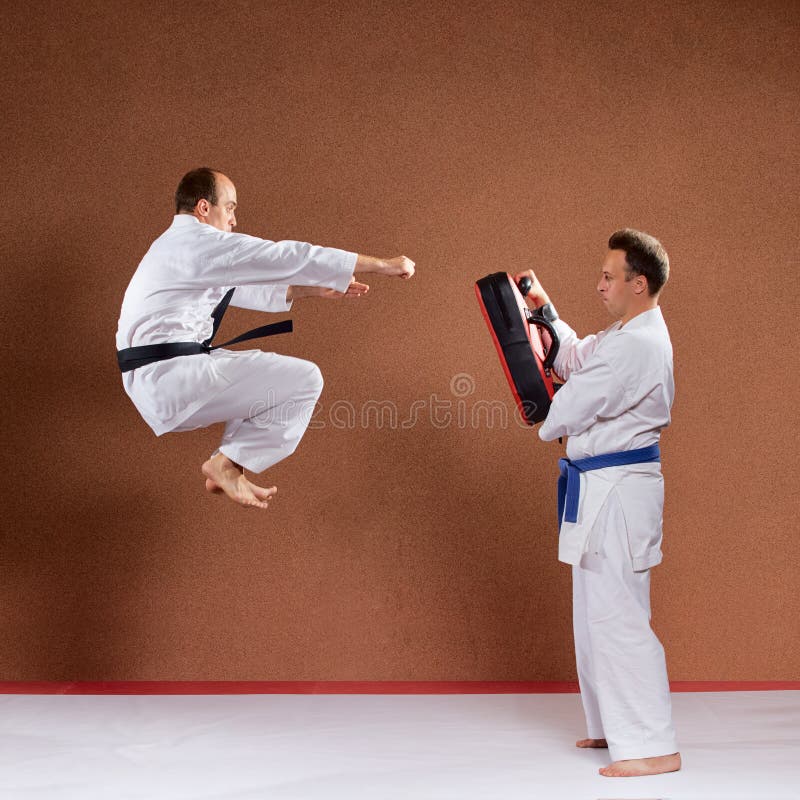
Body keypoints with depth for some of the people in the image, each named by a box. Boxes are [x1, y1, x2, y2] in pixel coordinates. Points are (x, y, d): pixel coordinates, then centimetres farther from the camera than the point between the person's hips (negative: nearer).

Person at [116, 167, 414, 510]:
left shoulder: (176, 246, 21)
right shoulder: (201, 241, -11)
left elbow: (241, 288, 29)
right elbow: (290, 258, -13)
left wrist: (314, 289, 23)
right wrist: (382, 264, -8)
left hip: (153, 383, 11)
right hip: (172, 378, -11)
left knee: (273, 376, 25)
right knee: (304, 379, -11)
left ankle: (226, 467, 16)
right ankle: (227, 465, -2)